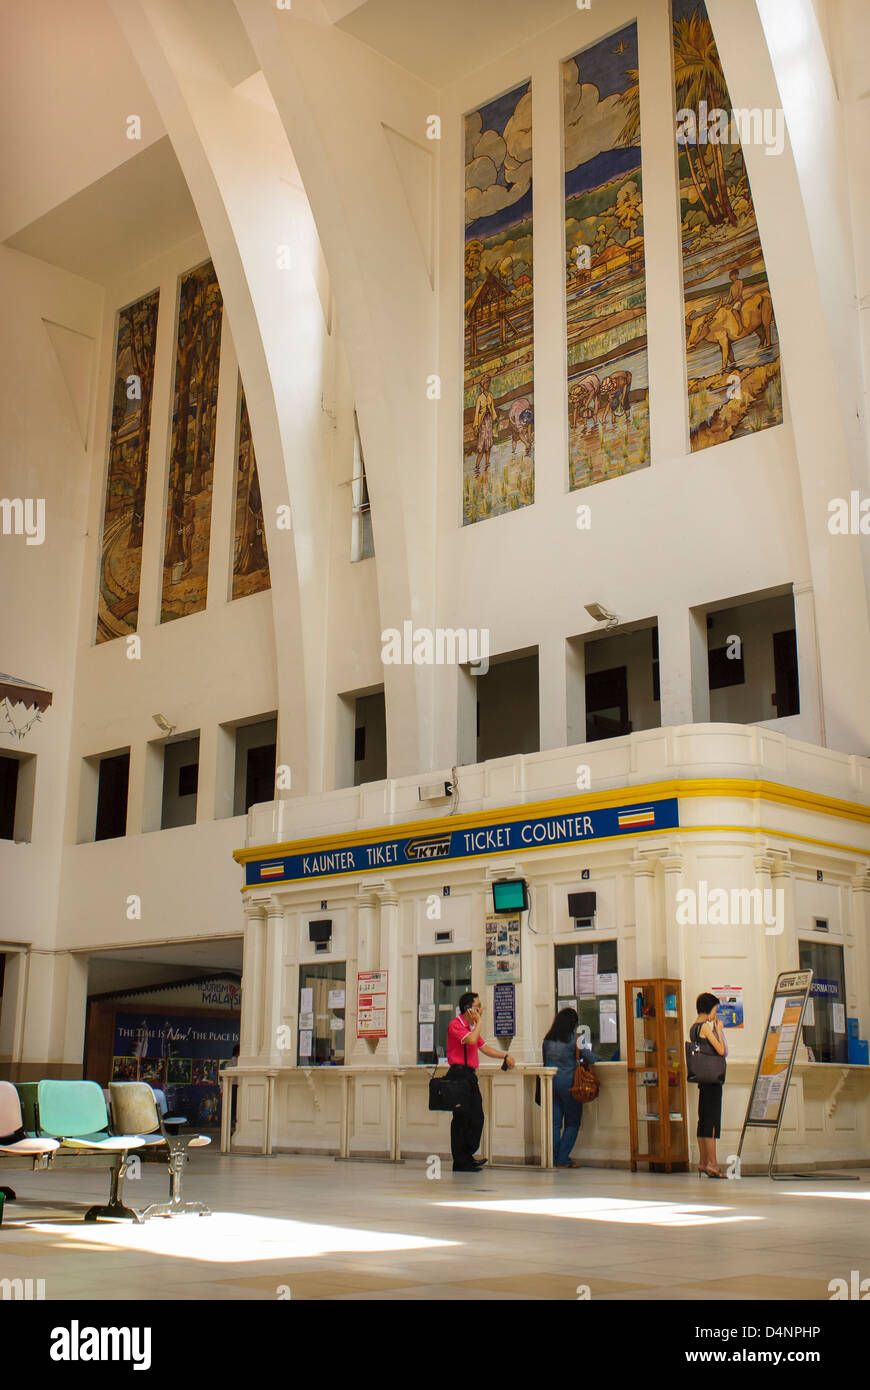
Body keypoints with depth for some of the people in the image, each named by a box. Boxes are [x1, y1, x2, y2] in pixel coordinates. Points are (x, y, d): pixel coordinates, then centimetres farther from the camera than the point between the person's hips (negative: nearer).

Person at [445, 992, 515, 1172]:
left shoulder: (471, 1027, 20)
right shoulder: (455, 1025, -10)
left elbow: (484, 1047, 25)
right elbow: (471, 1040, -25)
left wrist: (505, 1056, 17)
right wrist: (479, 1022, -12)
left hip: (470, 1075, 9)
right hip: (459, 1074, -9)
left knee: (477, 1118, 8)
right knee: (462, 1118, -6)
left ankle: (467, 1157, 17)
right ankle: (460, 1163, 0)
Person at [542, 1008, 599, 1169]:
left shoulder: (548, 1040, 7)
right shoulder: (573, 1039, -8)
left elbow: (546, 1062, 13)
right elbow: (589, 1057, -7)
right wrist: (597, 1057, 13)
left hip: (550, 1081, 5)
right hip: (567, 1082, -5)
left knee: (555, 1122, 8)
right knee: (572, 1123, 5)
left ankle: (553, 1159, 5)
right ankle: (563, 1159, 1)